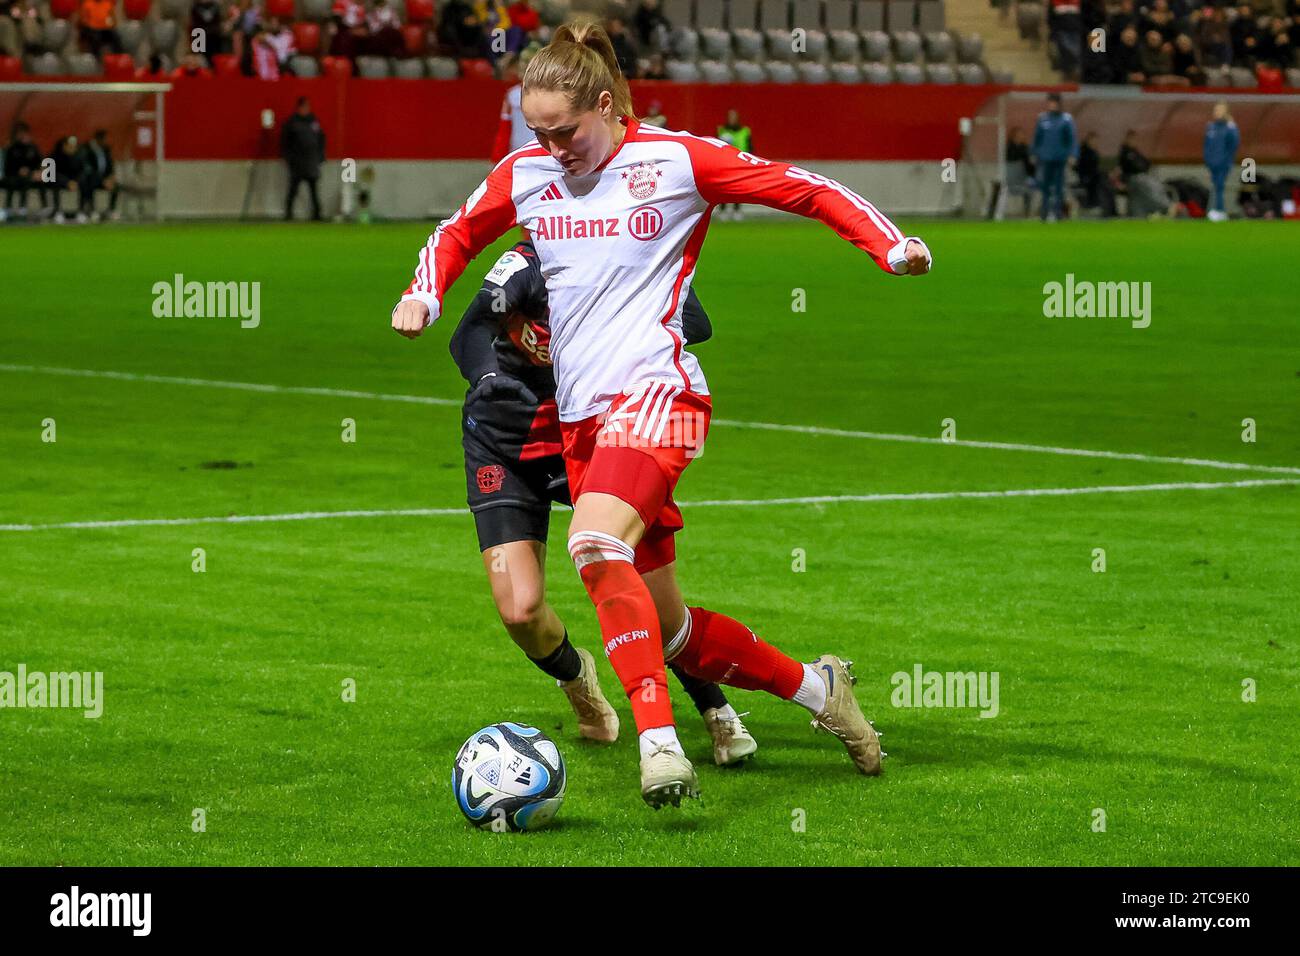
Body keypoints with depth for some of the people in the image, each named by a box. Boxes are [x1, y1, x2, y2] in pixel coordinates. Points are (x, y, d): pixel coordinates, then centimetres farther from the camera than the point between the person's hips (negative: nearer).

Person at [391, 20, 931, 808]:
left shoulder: (675, 161, -3)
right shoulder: (525, 176, 10)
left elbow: (806, 189, 1)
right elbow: (457, 235, 28)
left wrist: (891, 246, -11)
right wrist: (424, 296, 8)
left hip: (656, 391, -6)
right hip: (581, 415, 6)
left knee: (596, 544, -33)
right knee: (666, 627, 7)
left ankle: (659, 739, -38)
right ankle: (814, 685, 27)